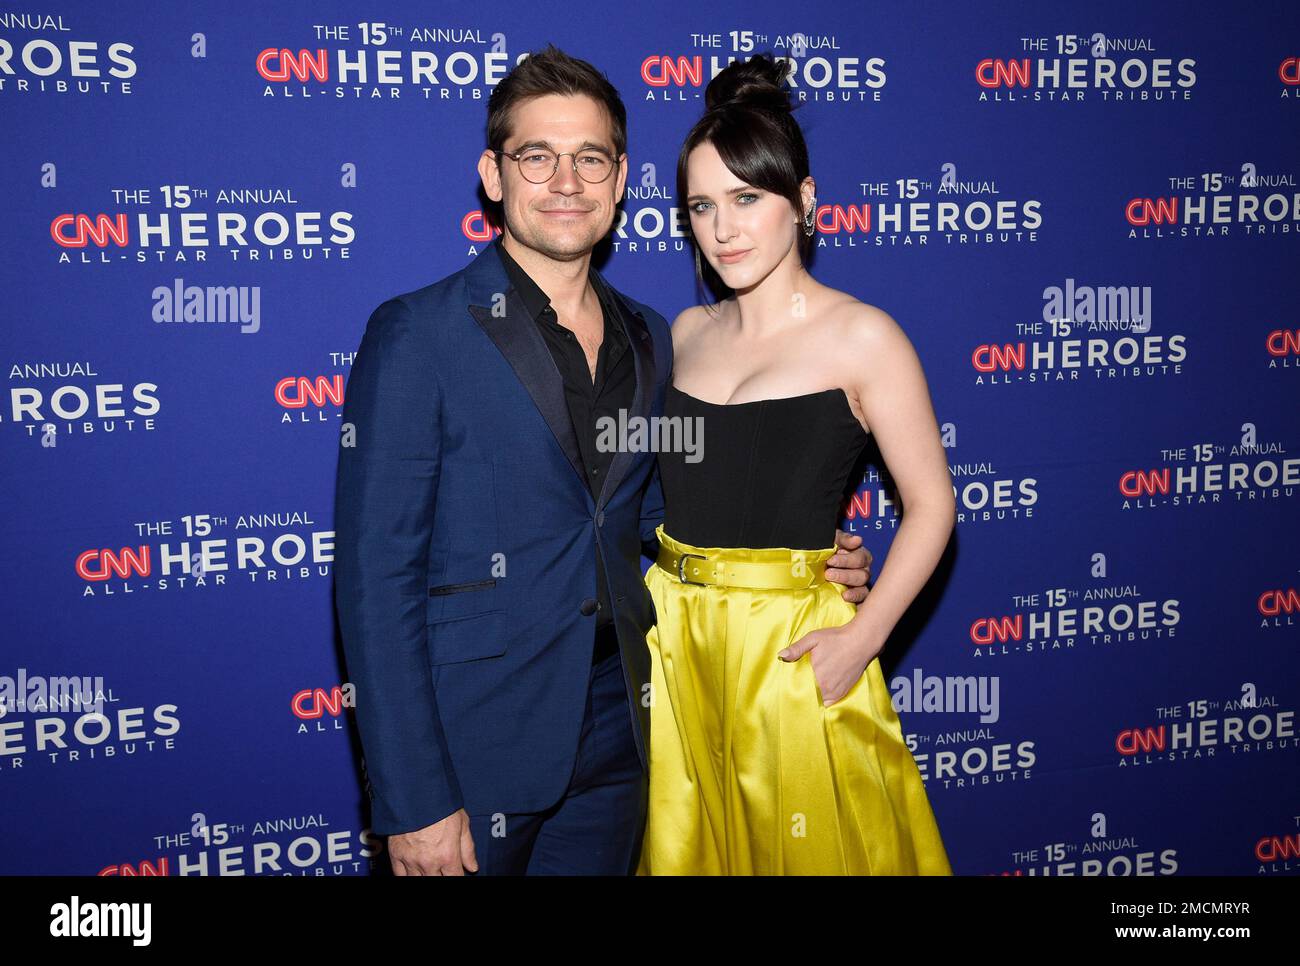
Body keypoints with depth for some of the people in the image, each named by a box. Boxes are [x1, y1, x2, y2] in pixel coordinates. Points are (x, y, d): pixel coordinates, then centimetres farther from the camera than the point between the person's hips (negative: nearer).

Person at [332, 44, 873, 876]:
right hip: (474, 747, -5)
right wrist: (413, 803, -17)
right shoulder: (417, 337, -12)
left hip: (617, 736, 5)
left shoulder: (649, 338, 5)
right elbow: (376, 580, -15)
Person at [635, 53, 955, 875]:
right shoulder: (688, 332, 7)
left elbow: (931, 505, -9)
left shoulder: (862, 337, -9)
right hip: (669, 636, 5)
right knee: (681, 847, 17)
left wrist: (861, 639, -18)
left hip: (789, 644, -5)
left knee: (802, 847, 11)